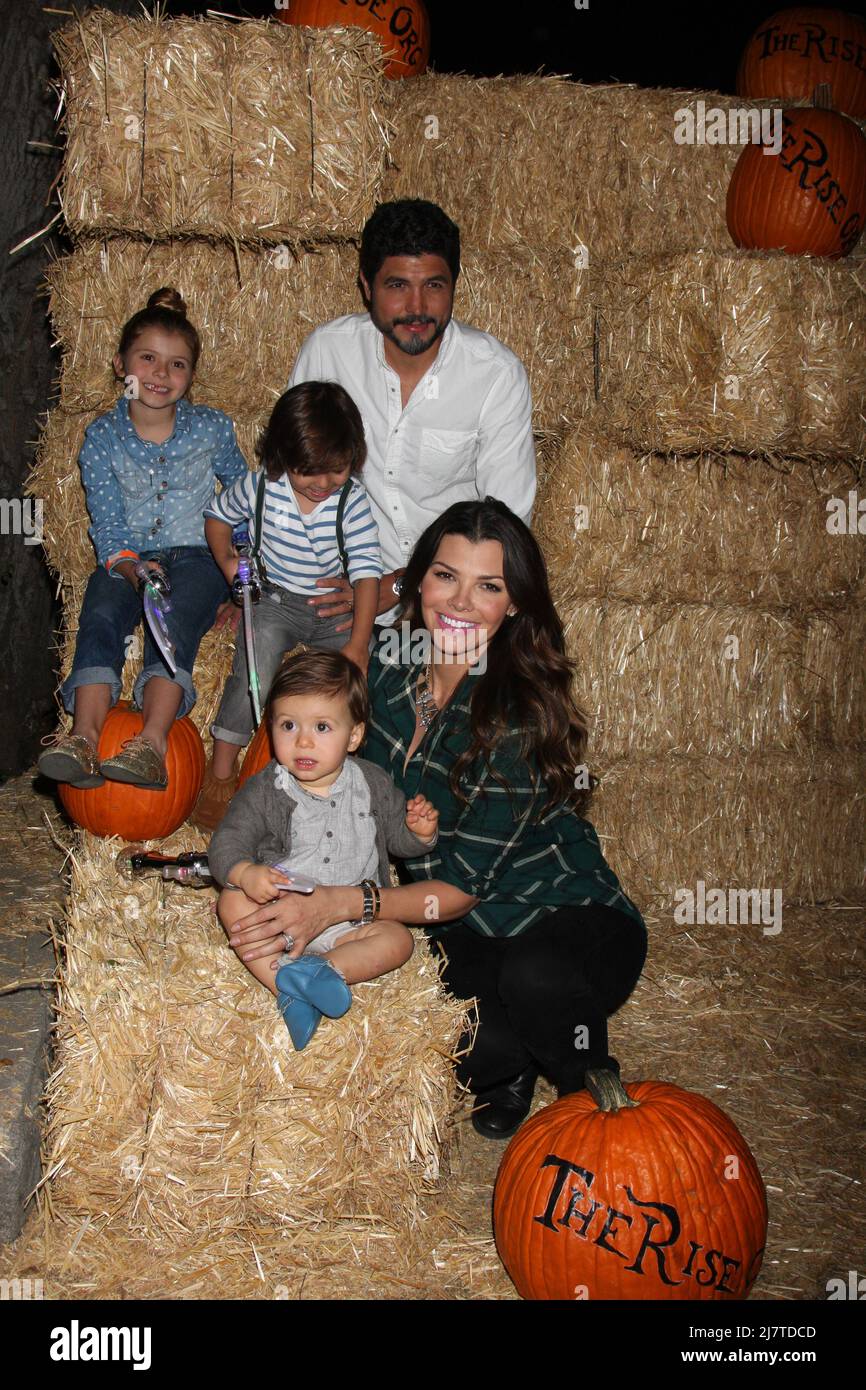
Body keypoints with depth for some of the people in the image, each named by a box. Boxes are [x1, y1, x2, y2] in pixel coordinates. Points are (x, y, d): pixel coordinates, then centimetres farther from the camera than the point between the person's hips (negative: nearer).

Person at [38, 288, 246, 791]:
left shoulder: (212, 428, 4)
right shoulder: (102, 437, 4)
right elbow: (107, 525, 0)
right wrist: (130, 566, -20)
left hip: (196, 555, -1)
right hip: (126, 558, 2)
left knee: (174, 620, -33)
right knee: (101, 617, -29)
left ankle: (153, 743, -49)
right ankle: (83, 738, -43)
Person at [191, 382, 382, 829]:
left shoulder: (352, 499, -10)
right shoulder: (262, 487, -7)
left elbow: (366, 570, -15)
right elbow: (218, 513, 14)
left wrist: (358, 643, -24)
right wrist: (226, 561, -4)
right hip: (274, 600, -1)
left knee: (360, 673, -20)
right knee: (252, 676, -21)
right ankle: (220, 773, -7)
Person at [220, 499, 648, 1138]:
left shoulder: (520, 716, -24)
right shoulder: (390, 669, -7)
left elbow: (463, 885, -24)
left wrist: (340, 904, -35)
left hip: (574, 918, -4)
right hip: (465, 931, 5)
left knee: (531, 977, -38)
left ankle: (590, 1080, -2)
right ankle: (514, 1060, 9)